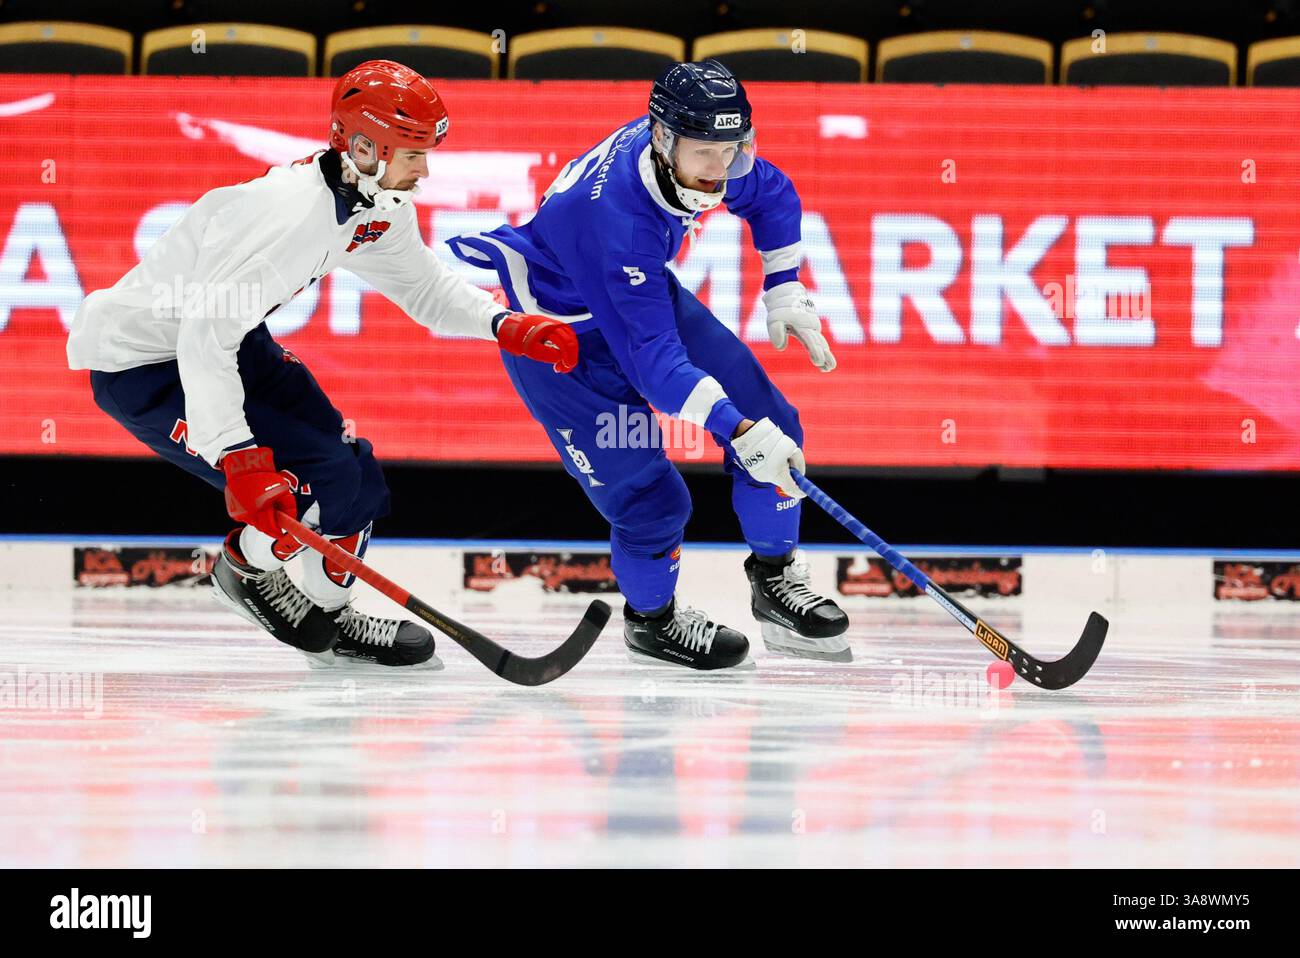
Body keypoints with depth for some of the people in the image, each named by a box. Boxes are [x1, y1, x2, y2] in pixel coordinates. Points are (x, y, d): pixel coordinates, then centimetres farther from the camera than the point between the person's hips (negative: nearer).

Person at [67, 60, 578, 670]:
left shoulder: (378, 210, -4)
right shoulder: (289, 213, -34)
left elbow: (422, 285, 13)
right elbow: (205, 336, -37)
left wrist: (507, 327, -5)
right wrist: (238, 458, -41)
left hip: (227, 342, 10)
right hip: (142, 364, -10)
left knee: (353, 471, 8)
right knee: (326, 478, -18)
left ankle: (331, 620, 26)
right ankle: (246, 566, 9)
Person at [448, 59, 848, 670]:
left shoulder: (701, 149, -20)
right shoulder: (614, 213, -42)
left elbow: (771, 196, 5)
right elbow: (651, 358, -42)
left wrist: (785, 295, -1)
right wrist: (742, 433, -47)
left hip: (645, 293, 7)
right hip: (556, 335, -7)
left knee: (770, 420, 0)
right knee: (649, 497, -10)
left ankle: (775, 575, 20)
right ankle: (650, 617, 20)